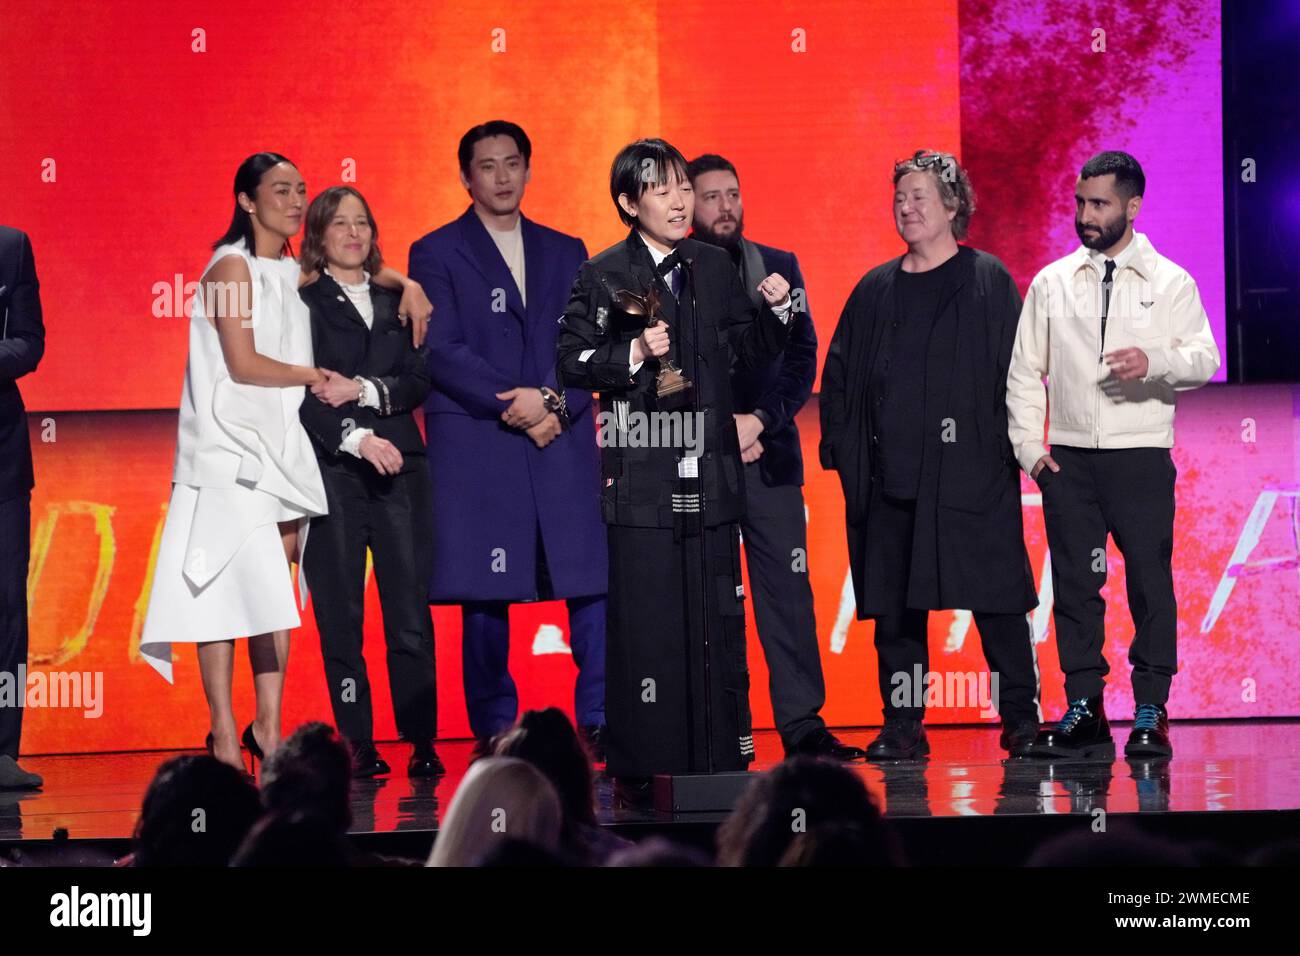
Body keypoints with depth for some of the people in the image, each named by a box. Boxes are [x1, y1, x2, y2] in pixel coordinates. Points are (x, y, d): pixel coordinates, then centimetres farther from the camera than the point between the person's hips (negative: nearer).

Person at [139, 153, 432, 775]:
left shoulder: (294, 273, 15)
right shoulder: (232, 268, -6)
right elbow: (243, 364, -13)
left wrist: (407, 286, 15)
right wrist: (315, 377, -1)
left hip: (282, 453, 7)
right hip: (229, 450, -7)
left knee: (275, 592, 2)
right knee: (224, 589, -9)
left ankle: (269, 729, 4)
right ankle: (225, 737, -9)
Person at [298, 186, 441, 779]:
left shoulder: (396, 301, 17)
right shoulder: (301, 304, 5)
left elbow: (419, 380, 8)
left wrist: (363, 390, -9)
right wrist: (356, 437, -17)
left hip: (399, 466, 2)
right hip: (332, 470, -2)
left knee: (410, 611, -3)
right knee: (340, 613, -2)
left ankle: (422, 742, 0)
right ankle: (359, 746, 2)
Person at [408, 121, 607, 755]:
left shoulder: (564, 252, 18)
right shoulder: (436, 254, 6)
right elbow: (441, 351, -4)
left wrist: (555, 403, -7)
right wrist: (514, 402, -13)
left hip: (563, 446, 3)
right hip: (476, 451, -3)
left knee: (594, 582, -6)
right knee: (485, 594, -3)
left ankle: (600, 724, -1)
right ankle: (494, 732, 6)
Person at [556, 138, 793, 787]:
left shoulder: (715, 267, 14)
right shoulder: (604, 275, 1)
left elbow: (752, 353, 18)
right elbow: (572, 360, -1)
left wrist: (776, 308, 1)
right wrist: (634, 355, -15)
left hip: (710, 472, 4)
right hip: (642, 474, -4)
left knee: (719, 619, 6)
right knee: (645, 621, -5)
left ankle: (722, 760, 12)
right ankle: (640, 769, -1)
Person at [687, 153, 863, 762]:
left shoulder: (779, 268, 12)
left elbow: (802, 357, 7)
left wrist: (760, 421, -7)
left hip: (768, 455, 2)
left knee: (787, 592, -1)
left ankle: (802, 724, 1)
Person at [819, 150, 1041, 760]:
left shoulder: (988, 281, 3)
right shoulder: (875, 290, 16)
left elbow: (1013, 368, -2)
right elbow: (840, 371, 17)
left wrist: (1004, 447, -11)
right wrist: (843, 447, 6)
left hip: (968, 471, -4)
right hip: (888, 474, 4)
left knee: (993, 596, -4)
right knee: (892, 603, 3)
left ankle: (1021, 717, 4)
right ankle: (902, 727, 9)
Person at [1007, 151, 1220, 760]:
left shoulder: (1169, 282, 4)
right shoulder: (1050, 283, 10)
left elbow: (1204, 360, -2)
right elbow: (1024, 371, 12)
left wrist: (1156, 361, -21)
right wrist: (1028, 447, 3)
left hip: (1141, 457, -2)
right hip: (1068, 458, 2)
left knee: (1150, 582, -3)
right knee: (1073, 584, 1)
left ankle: (1151, 714, 2)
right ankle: (1083, 712, 6)